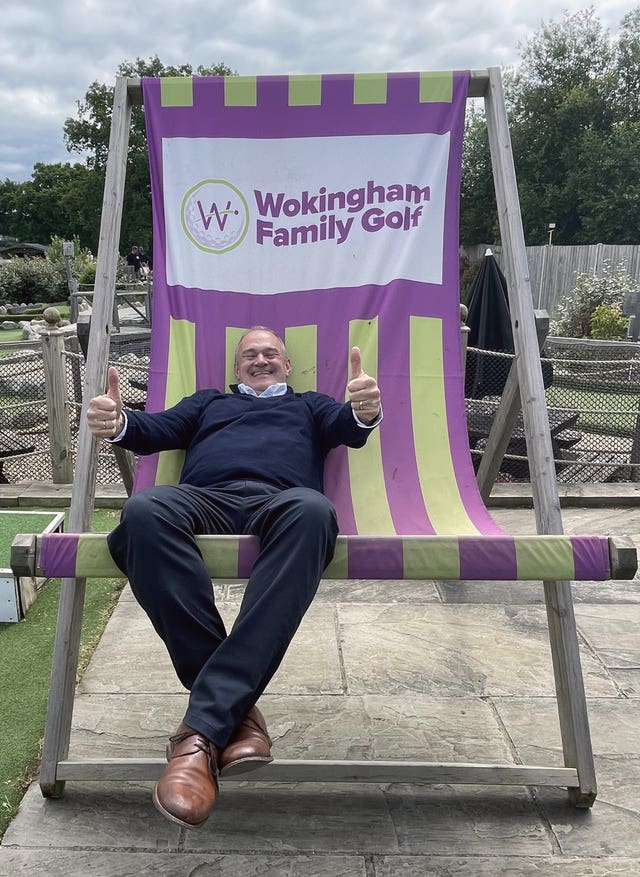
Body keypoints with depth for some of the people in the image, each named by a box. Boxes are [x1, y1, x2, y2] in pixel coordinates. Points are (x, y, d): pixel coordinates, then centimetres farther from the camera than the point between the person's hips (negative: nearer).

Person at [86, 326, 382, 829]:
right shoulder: (208, 402, 37)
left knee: (312, 509, -39)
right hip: (205, 498, 1)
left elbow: (350, 429, 13)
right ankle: (235, 710, -33)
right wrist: (117, 422, -7)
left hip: (282, 501, -1)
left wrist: (365, 410, -14)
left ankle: (204, 727, -43)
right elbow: (155, 429, 19)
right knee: (145, 508, -35)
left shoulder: (310, 406, 35)